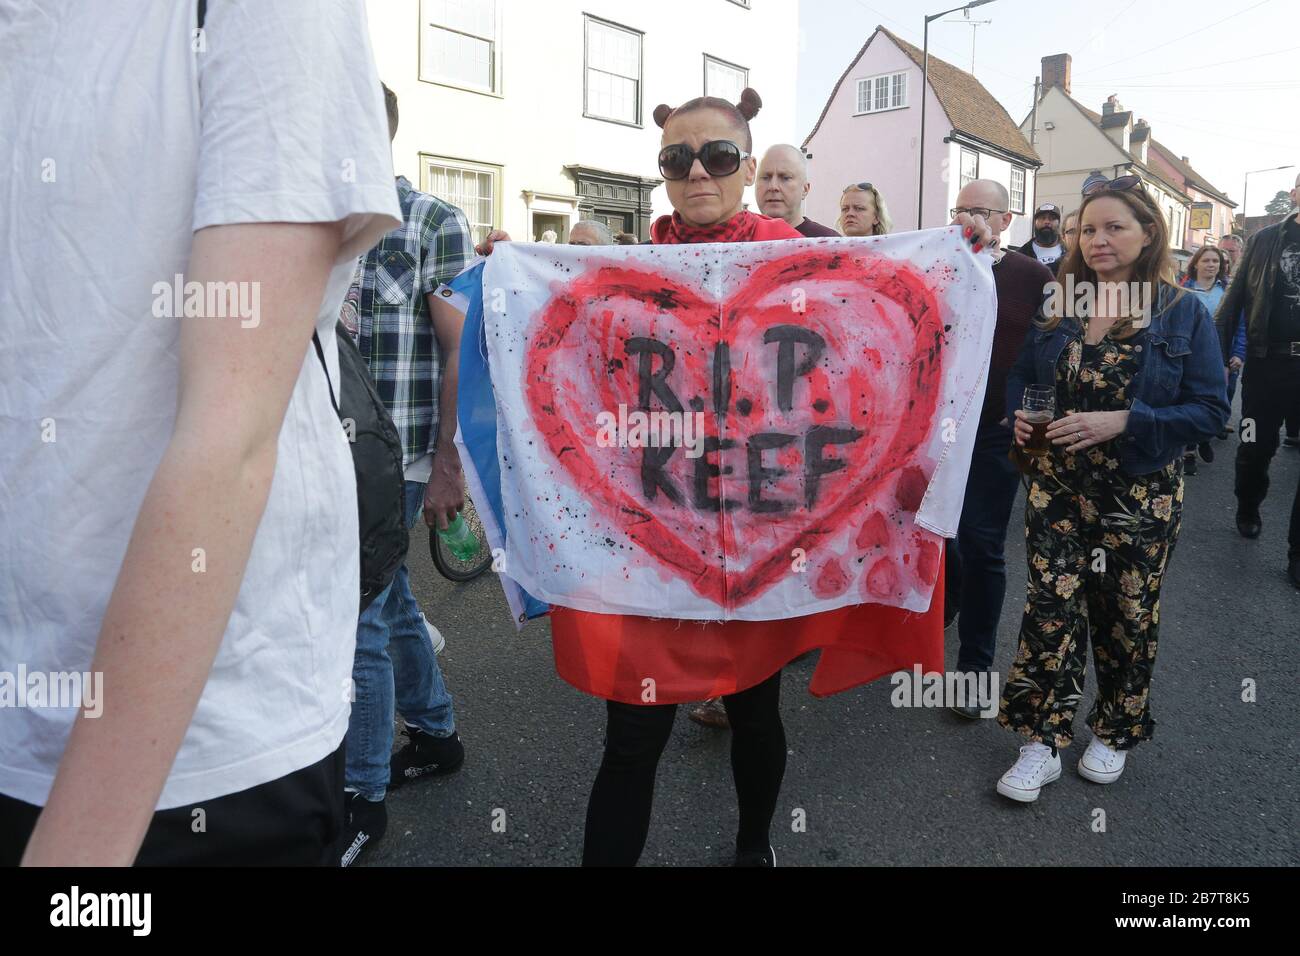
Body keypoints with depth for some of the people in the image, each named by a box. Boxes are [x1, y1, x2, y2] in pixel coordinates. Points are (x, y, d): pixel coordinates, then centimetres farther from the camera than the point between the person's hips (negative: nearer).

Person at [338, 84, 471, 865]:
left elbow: (460, 352, -10)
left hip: (393, 463, -6)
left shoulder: (435, 224, -6)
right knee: (392, 603, 17)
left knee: (359, 623, -2)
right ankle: (436, 733, 37)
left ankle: (363, 798, 15)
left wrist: (448, 465, -14)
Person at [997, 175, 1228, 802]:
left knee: (1125, 616, 11)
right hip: (1058, 487, 2)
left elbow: (1210, 410, -9)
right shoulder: (1058, 305, 4)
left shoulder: (1184, 314, -5)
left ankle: (1114, 733, 33)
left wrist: (1123, 422, -22)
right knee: (1050, 609, -3)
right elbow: (1019, 375, 13)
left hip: (1139, 496, -2)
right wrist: (1019, 414, -9)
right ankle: (1041, 744, 9)